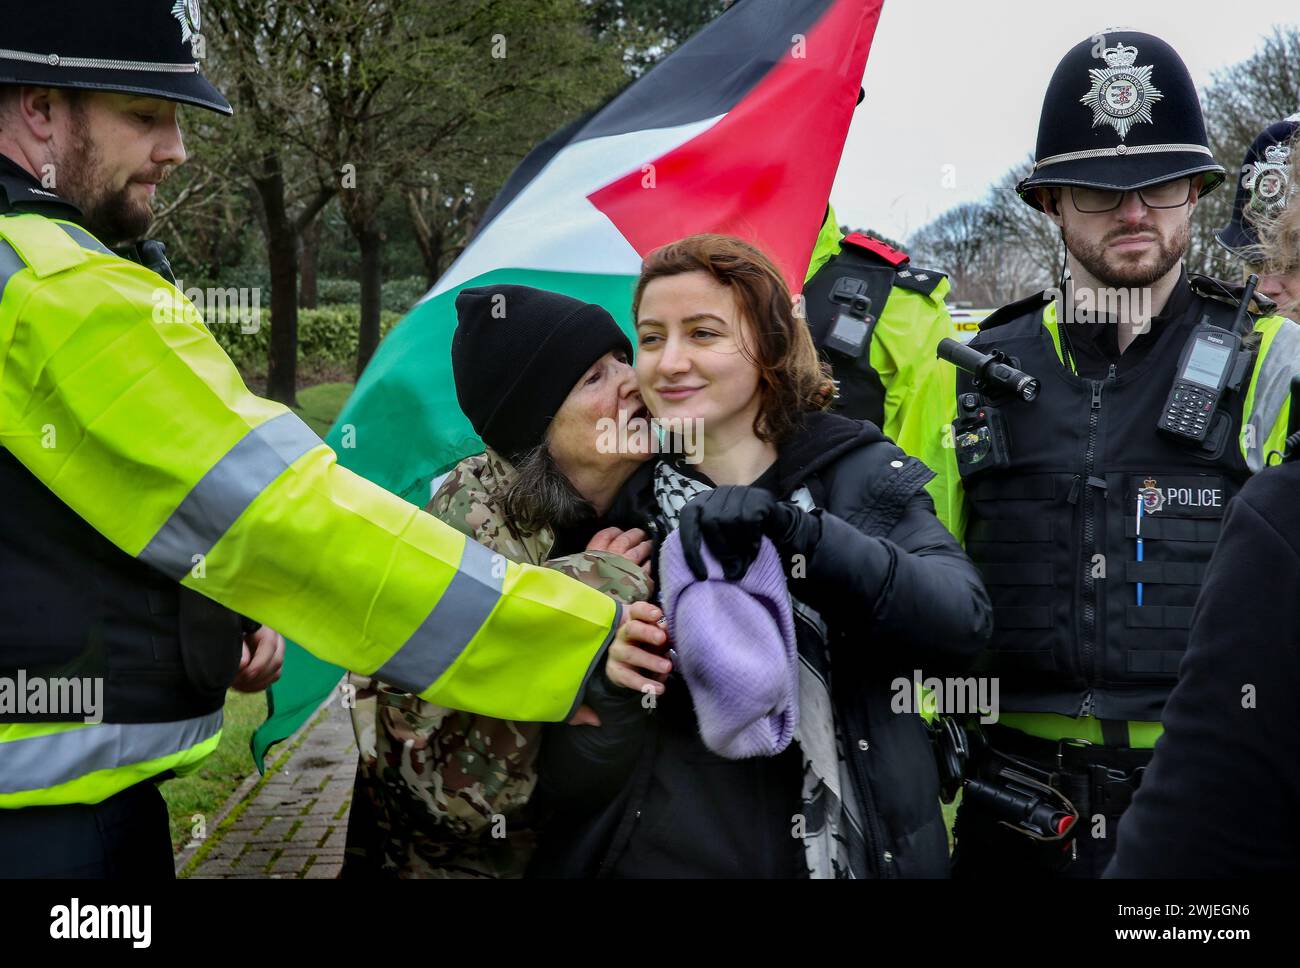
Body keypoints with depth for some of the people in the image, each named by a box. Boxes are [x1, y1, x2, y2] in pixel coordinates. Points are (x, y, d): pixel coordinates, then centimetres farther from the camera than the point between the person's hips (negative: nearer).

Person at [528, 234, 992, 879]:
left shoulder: (858, 473, -2)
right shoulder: (613, 506, -1)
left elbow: (963, 620, -19)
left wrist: (793, 530, -29)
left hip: (847, 851, 0)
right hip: (652, 857, 1)